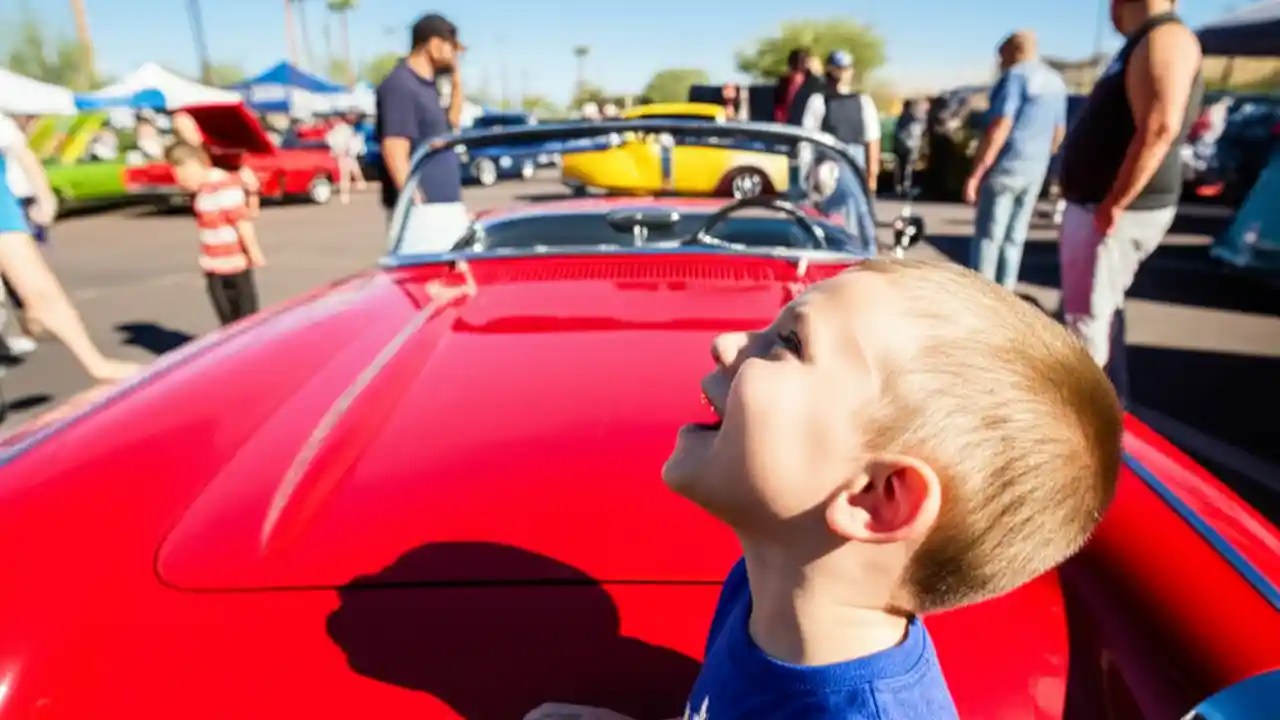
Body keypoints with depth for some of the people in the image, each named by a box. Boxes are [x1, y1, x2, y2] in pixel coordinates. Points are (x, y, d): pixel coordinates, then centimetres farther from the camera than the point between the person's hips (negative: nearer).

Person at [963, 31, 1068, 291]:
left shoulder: (1015, 76, -10)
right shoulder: (1056, 81, 15)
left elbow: (999, 129, -20)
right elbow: (1059, 133, 21)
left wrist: (975, 173, -20)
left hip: (1006, 166, -7)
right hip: (1035, 170, 7)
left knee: (987, 237, -4)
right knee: (1014, 238, 10)